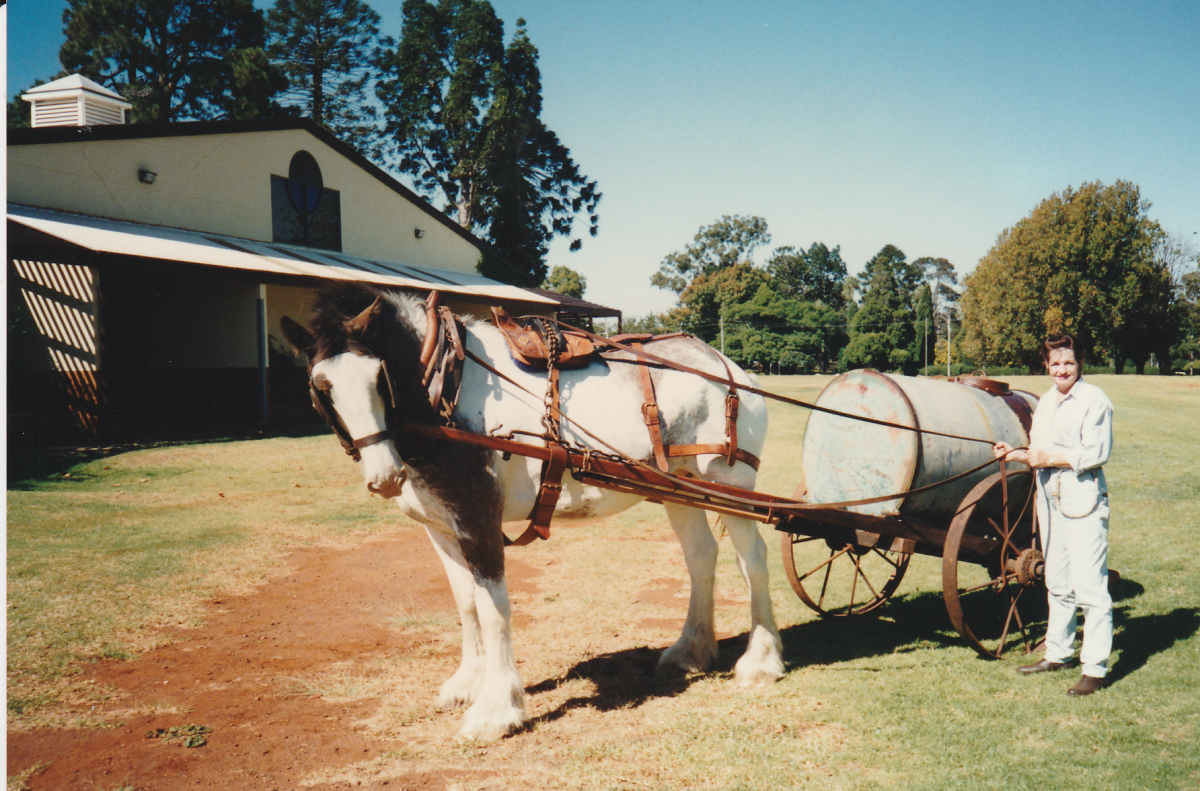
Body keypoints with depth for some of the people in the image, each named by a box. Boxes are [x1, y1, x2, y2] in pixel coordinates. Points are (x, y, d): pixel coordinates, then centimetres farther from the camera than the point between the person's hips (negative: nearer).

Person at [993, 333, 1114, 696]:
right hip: (1049, 498, 8)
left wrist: (1051, 458, -13)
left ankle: (1096, 668, -3)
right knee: (1057, 584, 17)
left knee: (1089, 588, -8)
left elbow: (1096, 453, -15)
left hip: (1083, 501, -8)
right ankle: (1058, 653, 28)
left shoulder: (1094, 400, -8)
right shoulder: (1046, 402, 17)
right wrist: (1015, 454, 5)